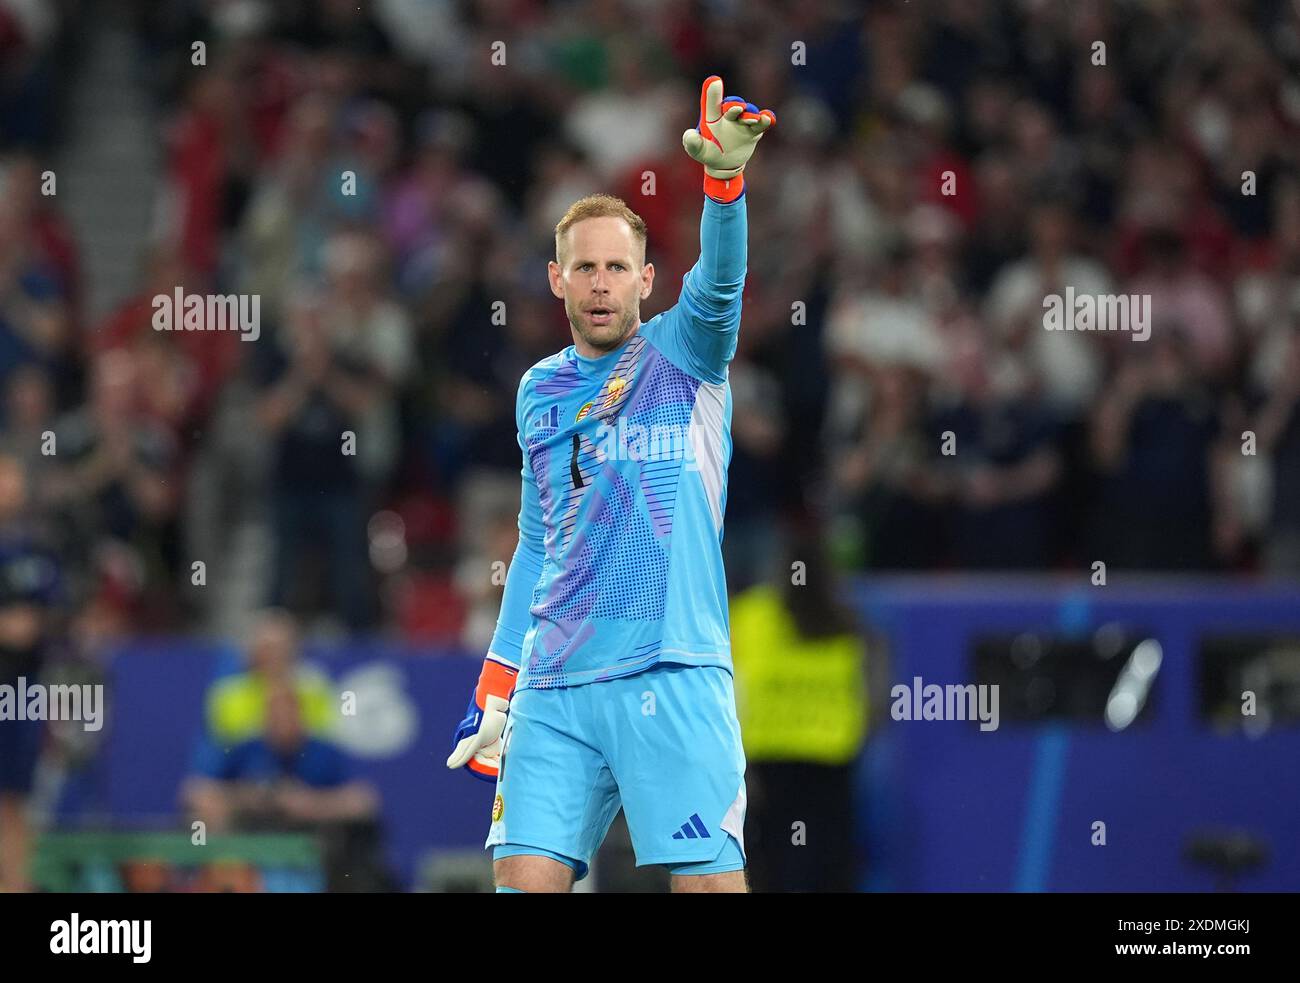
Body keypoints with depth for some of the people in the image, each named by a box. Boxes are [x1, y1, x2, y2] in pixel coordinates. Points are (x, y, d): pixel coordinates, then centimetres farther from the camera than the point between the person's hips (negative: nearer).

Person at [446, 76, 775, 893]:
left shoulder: (684, 354, 4)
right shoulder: (540, 393, 17)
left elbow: (719, 282, -18)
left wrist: (726, 175, -37)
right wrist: (495, 693, 21)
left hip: (671, 679, -4)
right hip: (553, 690, 4)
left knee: (711, 882, -11)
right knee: (526, 878, -6)